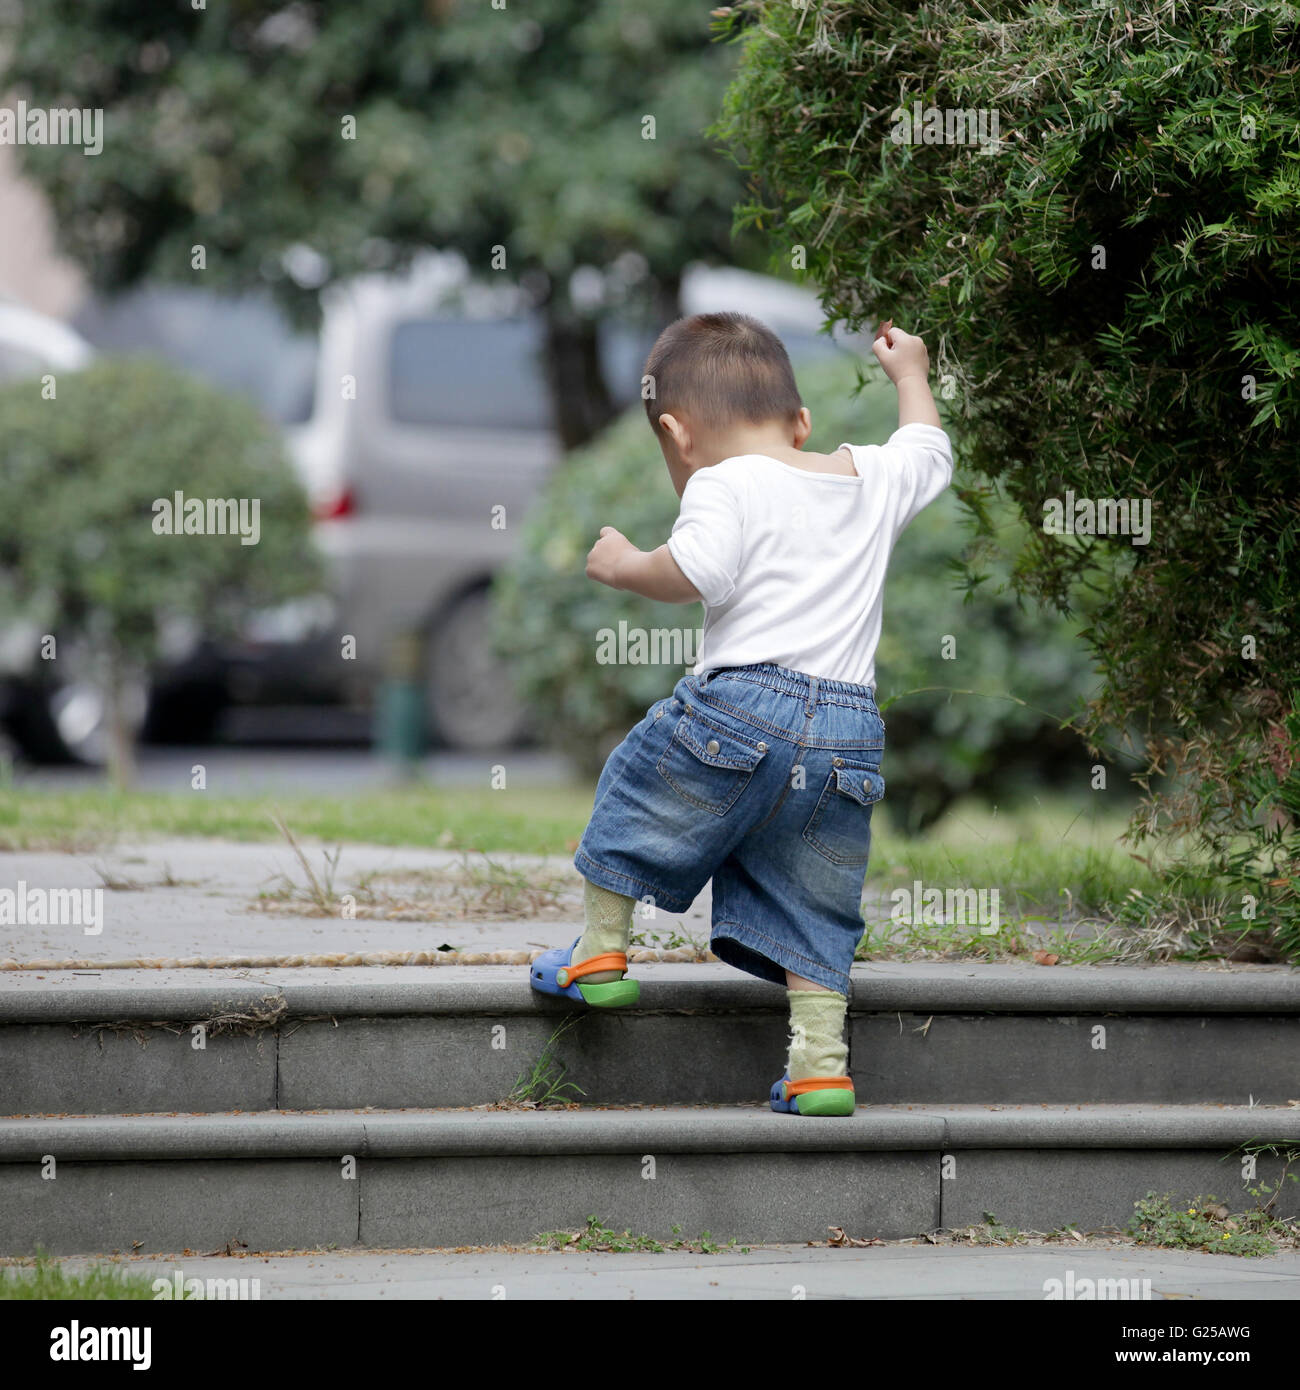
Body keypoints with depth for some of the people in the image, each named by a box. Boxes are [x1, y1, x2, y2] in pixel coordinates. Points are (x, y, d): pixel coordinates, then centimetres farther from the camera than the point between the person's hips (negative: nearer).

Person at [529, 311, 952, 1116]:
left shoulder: (727, 486, -2)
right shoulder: (874, 478, 18)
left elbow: (696, 573, -18)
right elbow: (931, 452, 40)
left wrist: (623, 565, -1)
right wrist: (910, 373, 55)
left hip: (745, 700, -5)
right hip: (853, 730, 5)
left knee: (636, 787, 21)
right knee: (812, 909, 11)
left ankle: (600, 953, 28)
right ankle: (821, 1064, 2)